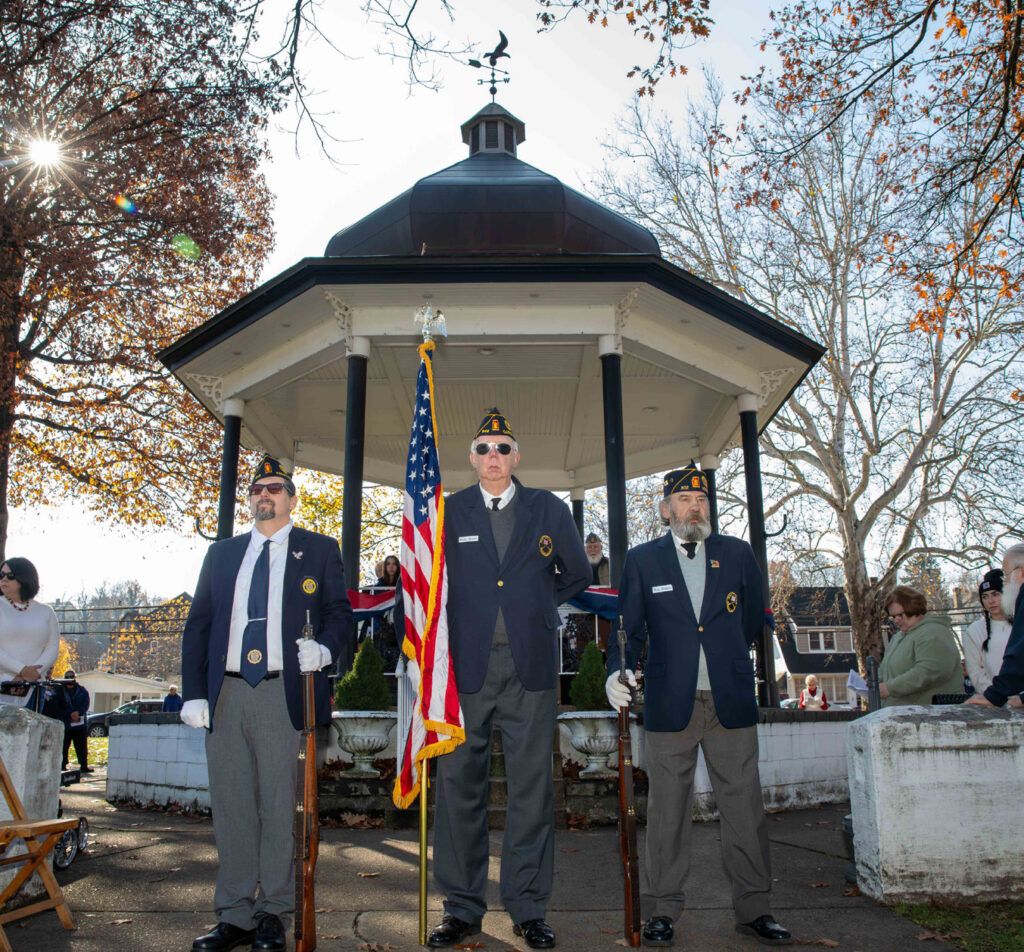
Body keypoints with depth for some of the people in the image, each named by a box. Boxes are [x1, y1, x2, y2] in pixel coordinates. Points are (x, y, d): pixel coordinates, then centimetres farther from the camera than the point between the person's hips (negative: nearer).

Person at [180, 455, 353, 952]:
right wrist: (193, 691, 4)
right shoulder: (222, 553, 17)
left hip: (283, 693, -3)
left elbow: (339, 611, 5)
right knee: (231, 806, 8)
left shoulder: (319, 549, 9)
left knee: (279, 806, 2)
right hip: (226, 694, 3)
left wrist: (325, 646, -17)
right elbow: (197, 624, 14)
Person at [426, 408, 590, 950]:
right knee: (459, 785, 4)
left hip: (530, 666, 0)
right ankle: (462, 908, 17)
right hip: (465, 663, 0)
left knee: (531, 787, 4)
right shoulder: (447, 513, 8)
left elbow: (577, 574, 20)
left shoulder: (549, 510, 9)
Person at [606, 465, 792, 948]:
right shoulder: (642, 560, 4)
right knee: (667, 812, 7)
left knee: (744, 809, 7)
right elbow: (629, 628, 3)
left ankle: (753, 909, 22)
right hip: (670, 705, -1)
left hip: (732, 704, 2)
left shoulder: (737, 554, 8)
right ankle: (663, 910, 20)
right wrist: (619, 671, -13)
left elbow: (753, 620, 17)